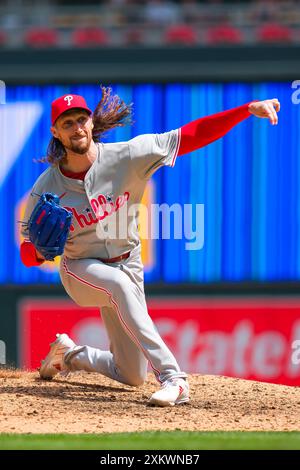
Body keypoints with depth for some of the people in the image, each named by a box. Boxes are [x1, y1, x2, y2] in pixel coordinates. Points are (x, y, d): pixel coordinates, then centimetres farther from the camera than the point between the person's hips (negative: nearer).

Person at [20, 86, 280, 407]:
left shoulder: (126, 157, -19)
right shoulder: (46, 189, -17)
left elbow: (191, 136, -23)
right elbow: (28, 256, -10)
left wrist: (249, 109, -32)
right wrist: (39, 250, -35)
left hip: (126, 265, 3)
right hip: (81, 269, -3)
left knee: (132, 376, 4)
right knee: (119, 283, -39)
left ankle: (70, 354, 34)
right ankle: (171, 377, -43)